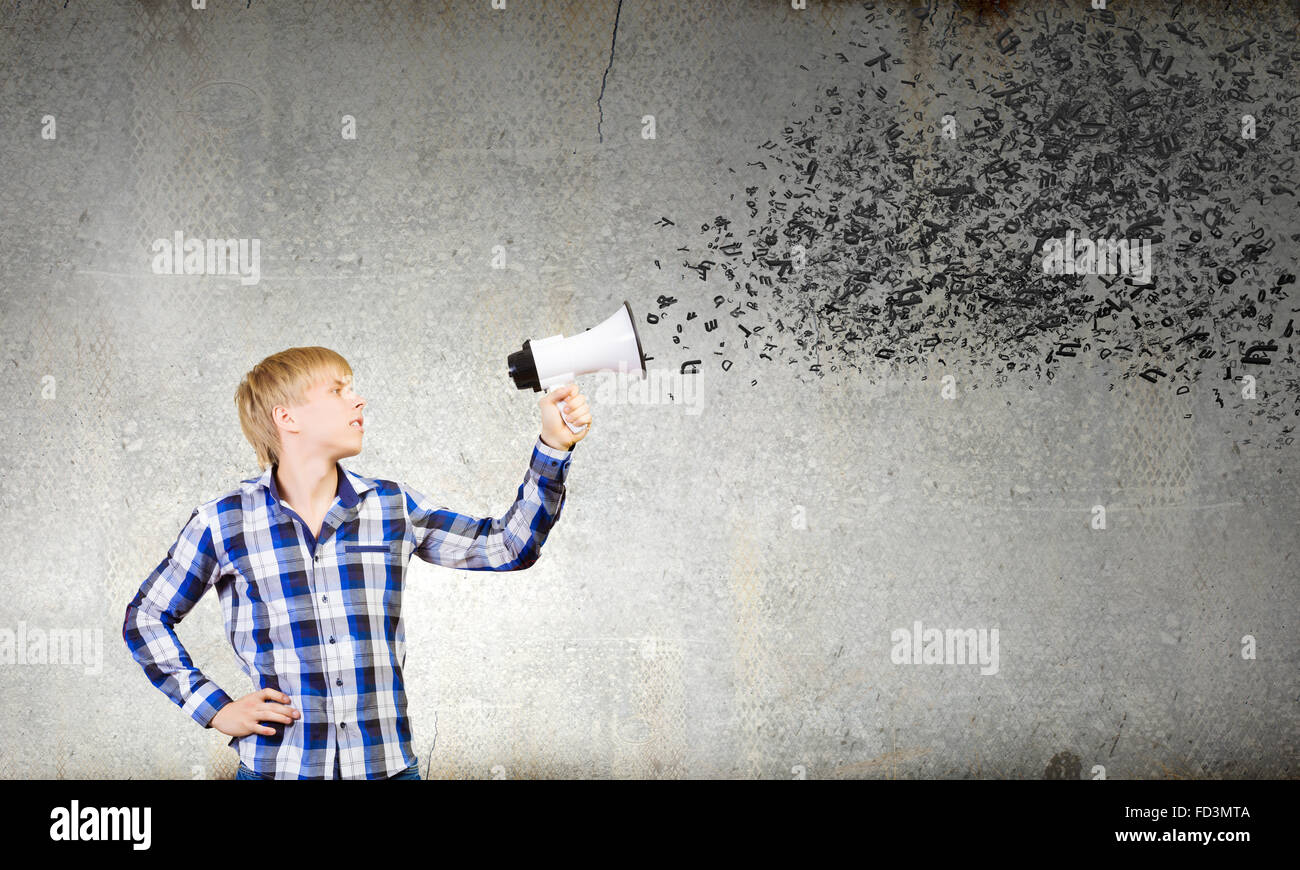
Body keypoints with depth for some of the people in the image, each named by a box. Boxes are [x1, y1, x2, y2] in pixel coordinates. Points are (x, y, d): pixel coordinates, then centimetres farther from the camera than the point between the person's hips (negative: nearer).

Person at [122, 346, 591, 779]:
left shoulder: (393, 507, 5)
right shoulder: (222, 523, -1)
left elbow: (507, 546, 5)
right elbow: (146, 618, 10)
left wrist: (553, 446, -3)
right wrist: (213, 708, 1)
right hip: (277, 764, -2)